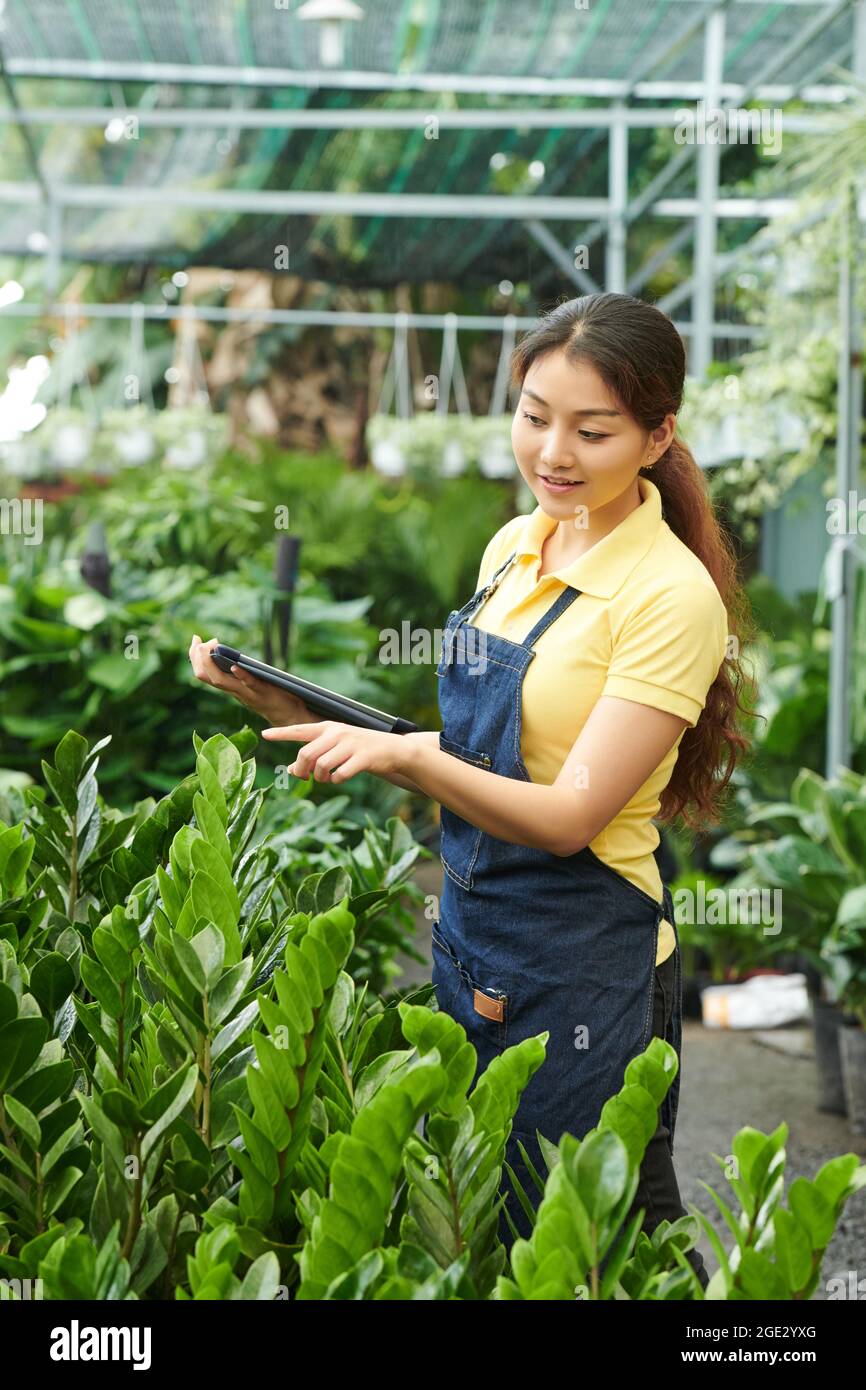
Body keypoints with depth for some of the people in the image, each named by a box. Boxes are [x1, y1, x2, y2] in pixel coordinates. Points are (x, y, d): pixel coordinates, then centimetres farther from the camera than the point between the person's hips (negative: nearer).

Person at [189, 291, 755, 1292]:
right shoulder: (513, 546, 4)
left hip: (584, 964, -7)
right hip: (469, 931, 7)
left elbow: (571, 815, -22)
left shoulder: (673, 596, -18)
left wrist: (405, 756, -34)